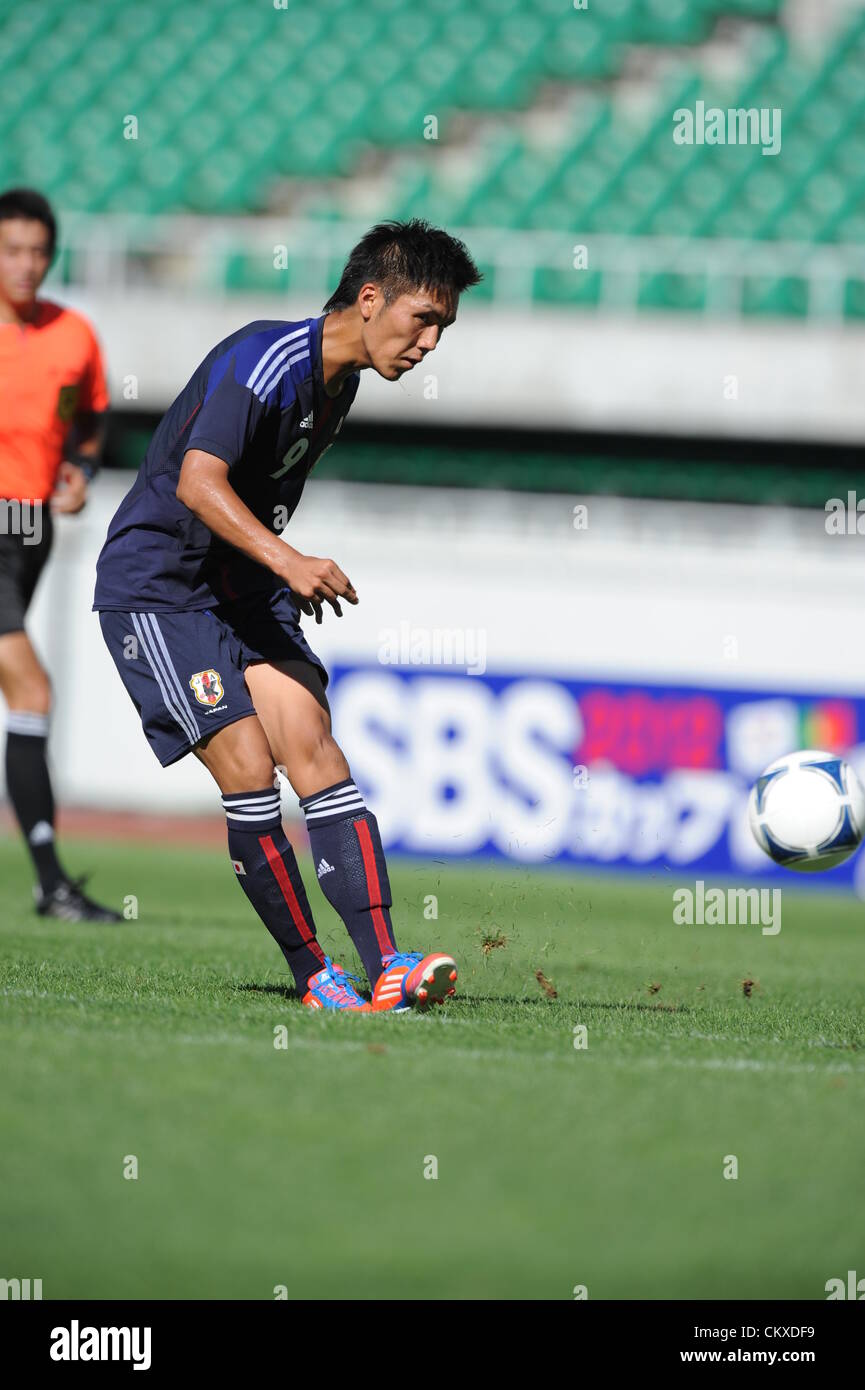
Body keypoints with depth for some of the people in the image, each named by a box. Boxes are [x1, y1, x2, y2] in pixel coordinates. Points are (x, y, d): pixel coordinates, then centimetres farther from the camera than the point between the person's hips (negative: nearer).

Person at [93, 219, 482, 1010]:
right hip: (156, 582, -8)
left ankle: (387, 969, -20)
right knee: (249, 769, -16)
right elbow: (198, 481, -32)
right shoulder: (268, 361, -21)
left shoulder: (339, 382, 8)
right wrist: (289, 562, -43)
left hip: (243, 589, 8)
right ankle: (314, 976, -6)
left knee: (313, 749, -9)